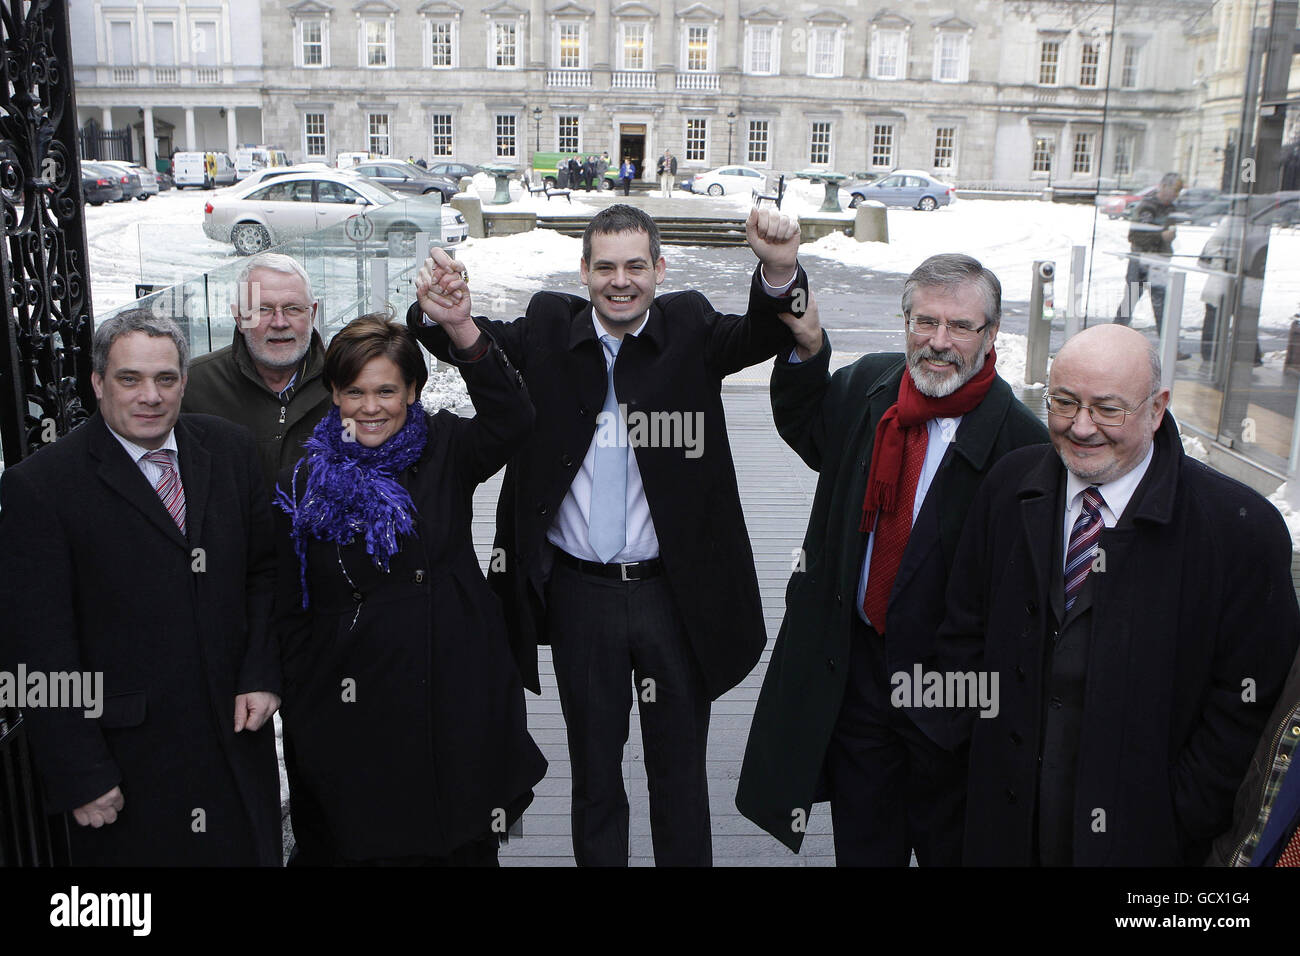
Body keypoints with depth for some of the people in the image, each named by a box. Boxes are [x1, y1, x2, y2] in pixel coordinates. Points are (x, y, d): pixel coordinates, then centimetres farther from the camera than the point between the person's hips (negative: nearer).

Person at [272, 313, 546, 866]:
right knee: (378, 848, 9)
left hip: (462, 701, 0)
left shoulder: (444, 451, 1)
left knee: (471, 847, 12)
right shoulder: (304, 485, 2)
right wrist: (306, 720, 3)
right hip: (360, 714, 0)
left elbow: (511, 421, -21)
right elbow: (289, 616, 6)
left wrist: (459, 328, -32)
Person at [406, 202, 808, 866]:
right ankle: (596, 859, 36)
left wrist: (779, 272, -37)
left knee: (680, 768, 15)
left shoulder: (690, 330, -2)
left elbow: (765, 334, -15)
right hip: (579, 593, 1)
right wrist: (443, 316, -32)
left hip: (676, 592, -1)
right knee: (593, 767, 18)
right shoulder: (549, 331, 1)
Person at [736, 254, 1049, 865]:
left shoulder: (1019, 440, -21)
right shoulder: (865, 385, -4)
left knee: (945, 844, 20)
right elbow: (808, 434, 17)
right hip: (850, 666, 4)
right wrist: (806, 352, 1)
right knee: (861, 843, 23)